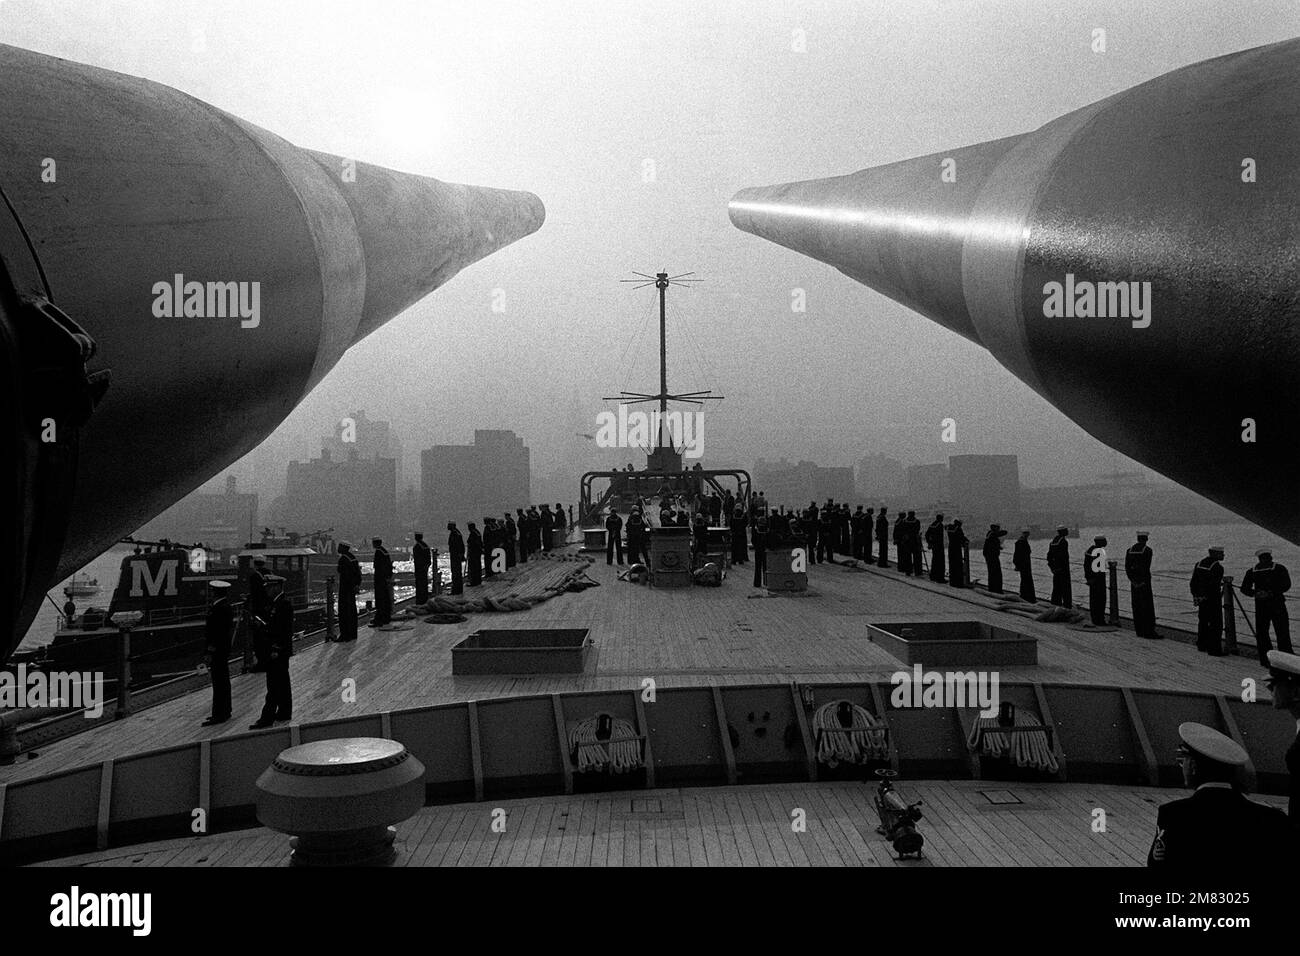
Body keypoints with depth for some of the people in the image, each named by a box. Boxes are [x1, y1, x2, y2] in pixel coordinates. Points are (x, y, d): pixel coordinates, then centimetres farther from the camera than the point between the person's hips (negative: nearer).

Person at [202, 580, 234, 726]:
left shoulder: (219, 609, -19)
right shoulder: (227, 607, 11)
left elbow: (217, 633, -21)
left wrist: (210, 653, -19)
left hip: (217, 650, -11)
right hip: (224, 649, 11)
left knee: (219, 683, -6)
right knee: (223, 681, 17)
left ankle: (219, 715, -2)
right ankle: (225, 711, 26)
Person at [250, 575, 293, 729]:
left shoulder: (284, 604, -16)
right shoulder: (274, 603, 13)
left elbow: (286, 630, -20)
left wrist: (277, 650, -21)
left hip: (279, 651, -10)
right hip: (273, 649, 10)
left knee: (274, 685, -7)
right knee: (282, 683, 16)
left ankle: (267, 717, -5)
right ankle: (284, 712, 24)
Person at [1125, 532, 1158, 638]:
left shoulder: (1129, 550, 7)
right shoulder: (1147, 550, -9)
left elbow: (1127, 567, 2)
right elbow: (1146, 568, -15)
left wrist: (1132, 580, 1)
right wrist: (1143, 582, -11)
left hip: (1134, 583, 5)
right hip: (1144, 582, -5)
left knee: (1136, 607, 10)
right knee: (1148, 608, -2)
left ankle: (1139, 631, 13)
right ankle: (1149, 632, -5)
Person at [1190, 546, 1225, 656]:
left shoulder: (1199, 563, 7)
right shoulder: (1217, 567, -15)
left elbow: (1193, 582, 10)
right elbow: (1215, 585, -18)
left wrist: (1195, 595, 15)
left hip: (1201, 598, 8)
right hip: (1213, 598, -8)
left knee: (1202, 621, 19)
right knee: (1216, 623, -2)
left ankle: (1201, 645, 29)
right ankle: (1214, 649, -3)